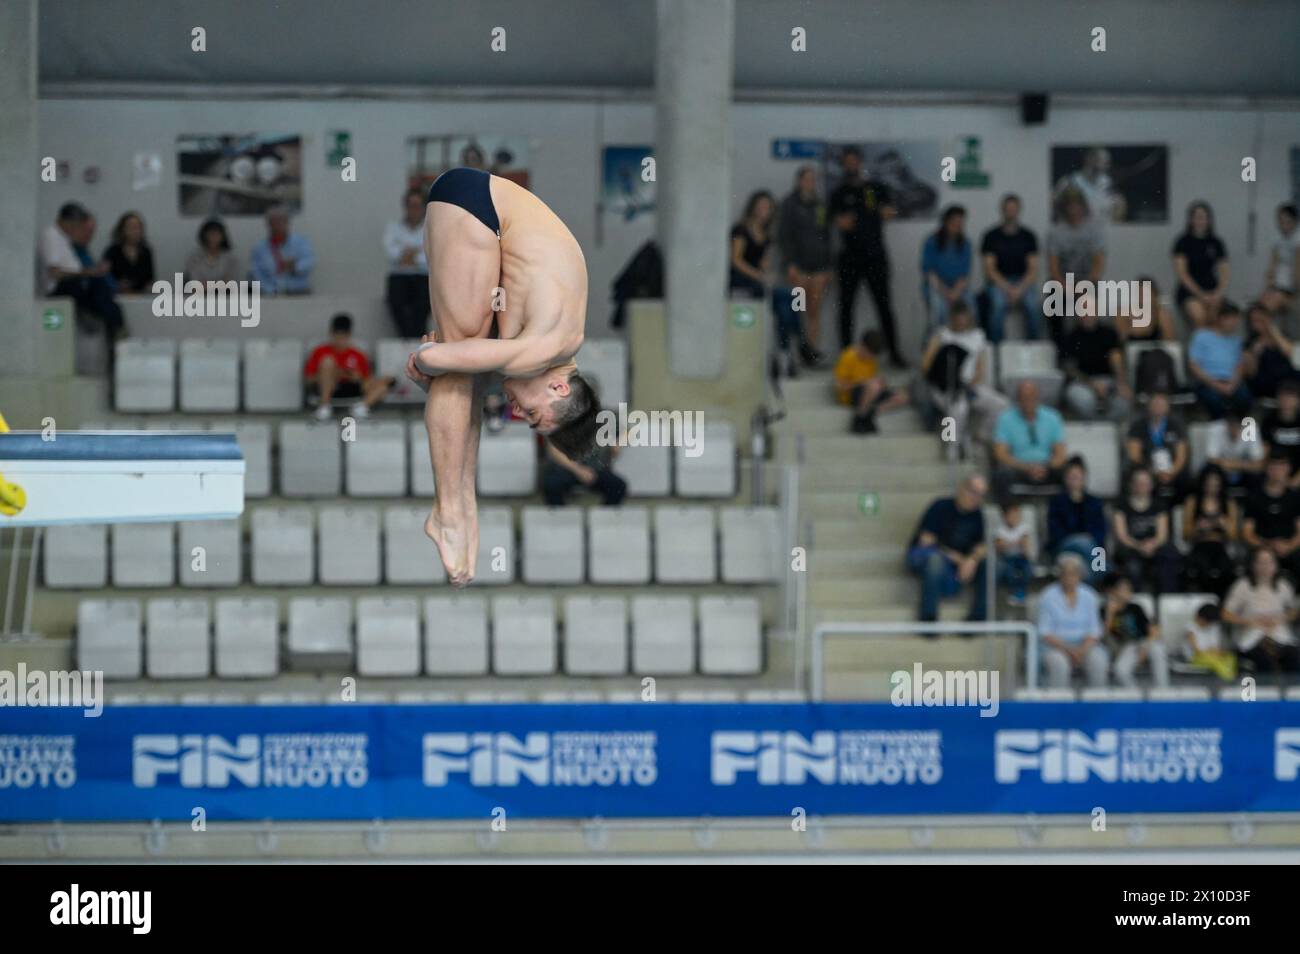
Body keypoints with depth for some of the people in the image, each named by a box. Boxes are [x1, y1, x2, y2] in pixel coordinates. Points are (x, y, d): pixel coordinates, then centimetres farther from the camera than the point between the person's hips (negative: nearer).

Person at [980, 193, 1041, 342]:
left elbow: (1033, 269, 3)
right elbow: (989, 269, -2)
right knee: (998, 303, -34)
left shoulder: (1028, 236, 7)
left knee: (1033, 304, -29)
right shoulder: (991, 236, 3)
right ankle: (996, 346, -28)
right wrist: (1008, 289, -15)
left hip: (1024, 281, 1)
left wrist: (1019, 289, -15)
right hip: (998, 282, -1)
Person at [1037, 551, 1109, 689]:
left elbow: (1094, 631, 4)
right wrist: (1068, 649, -19)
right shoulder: (1048, 597, -3)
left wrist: (1083, 650, -16)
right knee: (1059, 664, -36)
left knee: (1098, 661, -30)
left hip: (1084, 645, 2)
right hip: (1055, 646, -2)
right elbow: (1044, 633, -6)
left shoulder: (1089, 596, 6)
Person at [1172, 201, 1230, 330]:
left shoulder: (1215, 243, 11)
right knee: (1199, 317, -29)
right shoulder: (1183, 242, 2)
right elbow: (1181, 273, -4)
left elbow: (1225, 272, 11)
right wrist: (1201, 295, -11)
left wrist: (1218, 293, -7)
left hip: (1212, 290, 4)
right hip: (1189, 291, -4)